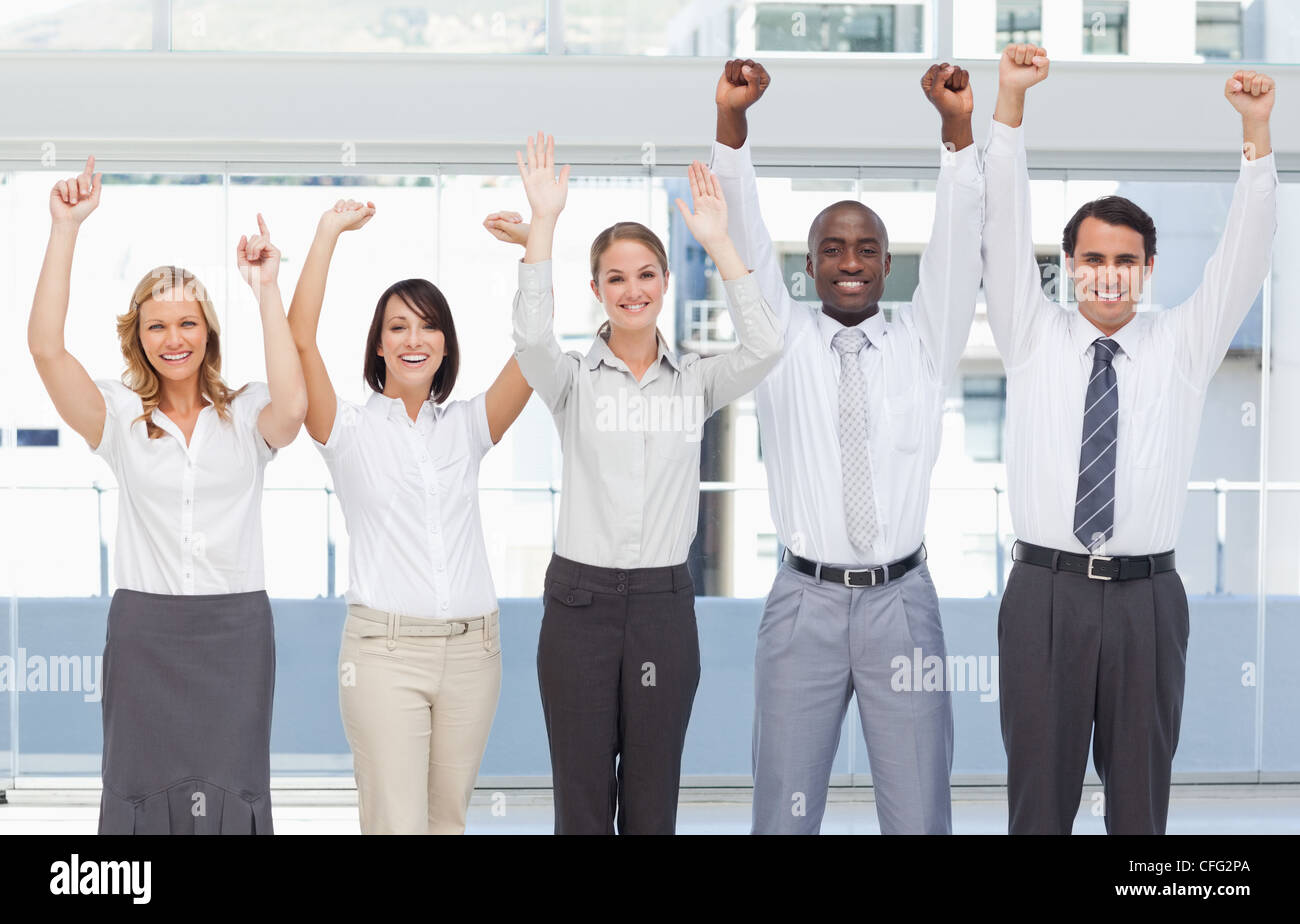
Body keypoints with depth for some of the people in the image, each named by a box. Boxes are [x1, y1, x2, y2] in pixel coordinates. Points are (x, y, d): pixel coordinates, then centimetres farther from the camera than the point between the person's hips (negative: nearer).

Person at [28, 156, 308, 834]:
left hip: (235, 626, 0)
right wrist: (66, 228, -13)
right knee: (144, 793, 2)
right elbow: (46, 347, -9)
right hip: (145, 627, 0)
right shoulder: (119, 417, 4)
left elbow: (292, 407, -19)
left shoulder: (244, 415, 4)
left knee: (227, 795, 1)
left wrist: (266, 292, -17)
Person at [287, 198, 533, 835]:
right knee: (395, 823, -8)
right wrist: (328, 234, -8)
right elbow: (300, 340, -10)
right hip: (385, 647, -3)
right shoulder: (349, 429, 4)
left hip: (471, 647, 3)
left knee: (448, 818, 10)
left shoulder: (468, 425, 11)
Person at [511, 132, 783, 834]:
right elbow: (531, 336, -20)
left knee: (652, 803, 7)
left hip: (664, 604, 1)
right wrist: (544, 221, -22)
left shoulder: (694, 382, 7)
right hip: (580, 599, -1)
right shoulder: (574, 380, 2)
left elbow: (763, 345, -11)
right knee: (582, 800, 4)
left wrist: (718, 242, -13)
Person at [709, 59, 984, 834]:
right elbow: (746, 234, -4)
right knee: (785, 813, 1)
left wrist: (959, 128, -19)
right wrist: (731, 120, -18)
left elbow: (958, 241, -4)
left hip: (902, 602, 0)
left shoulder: (924, 345, 8)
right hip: (806, 602, 0)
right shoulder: (782, 343, 7)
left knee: (920, 814, 0)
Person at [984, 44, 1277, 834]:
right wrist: (1011, 102, -13)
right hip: (1046, 591, -1)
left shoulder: (1184, 345, 9)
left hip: (1147, 597, 1)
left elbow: (1245, 249, -1)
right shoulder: (1032, 339, 7)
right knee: (1040, 793, 2)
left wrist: (1257, 132, -14)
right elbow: (1006, 229, -2)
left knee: (1143, 793, 5)